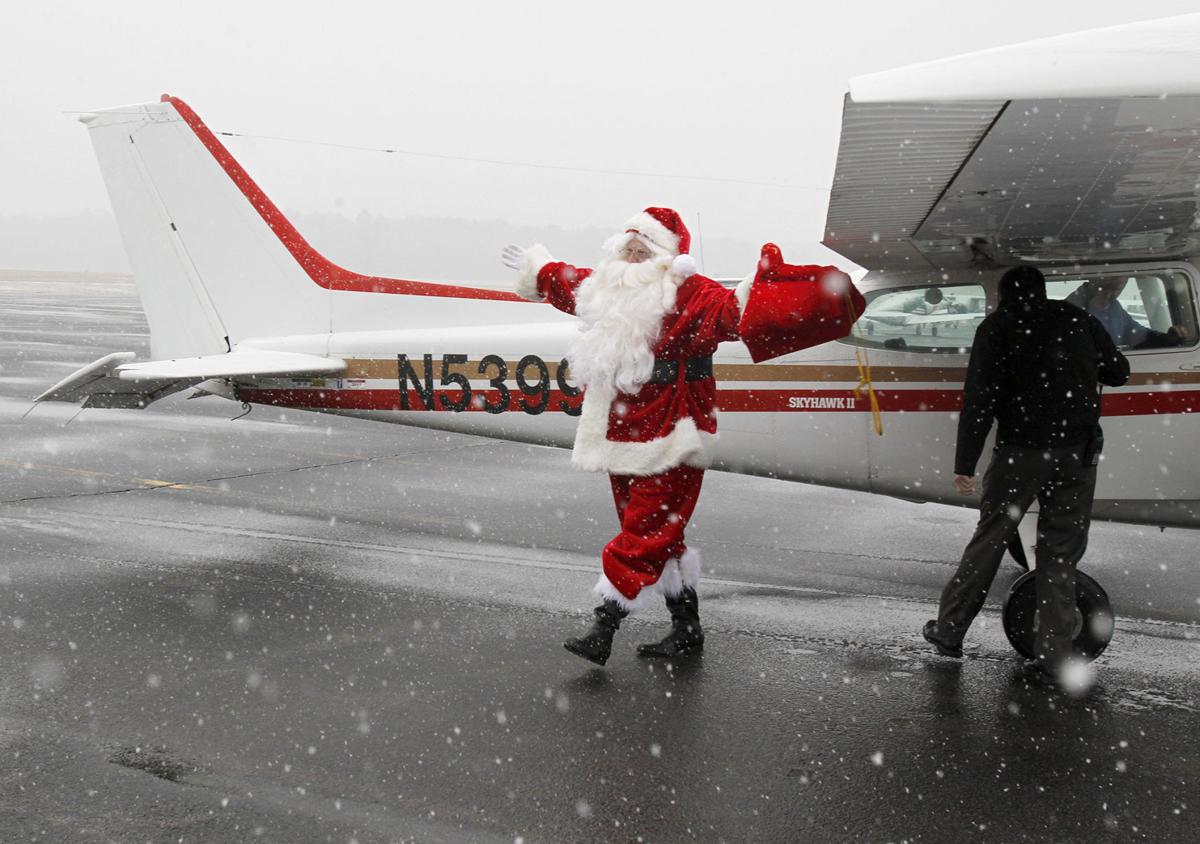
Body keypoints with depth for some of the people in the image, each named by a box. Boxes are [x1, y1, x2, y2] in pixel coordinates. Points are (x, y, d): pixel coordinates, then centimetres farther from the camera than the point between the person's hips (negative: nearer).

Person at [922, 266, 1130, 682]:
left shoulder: (998, 327, 0)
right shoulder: (1078, 320, 11)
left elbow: (980, 398, -9)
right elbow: (1118, 372, 20)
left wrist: (964, 463, -10)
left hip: (1022, 449, -2)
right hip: (1078, 452, 3)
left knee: (989, 541, 7)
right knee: (1061, 551, 7)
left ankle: (949, 630, 16)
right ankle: (1053, 654, 7)